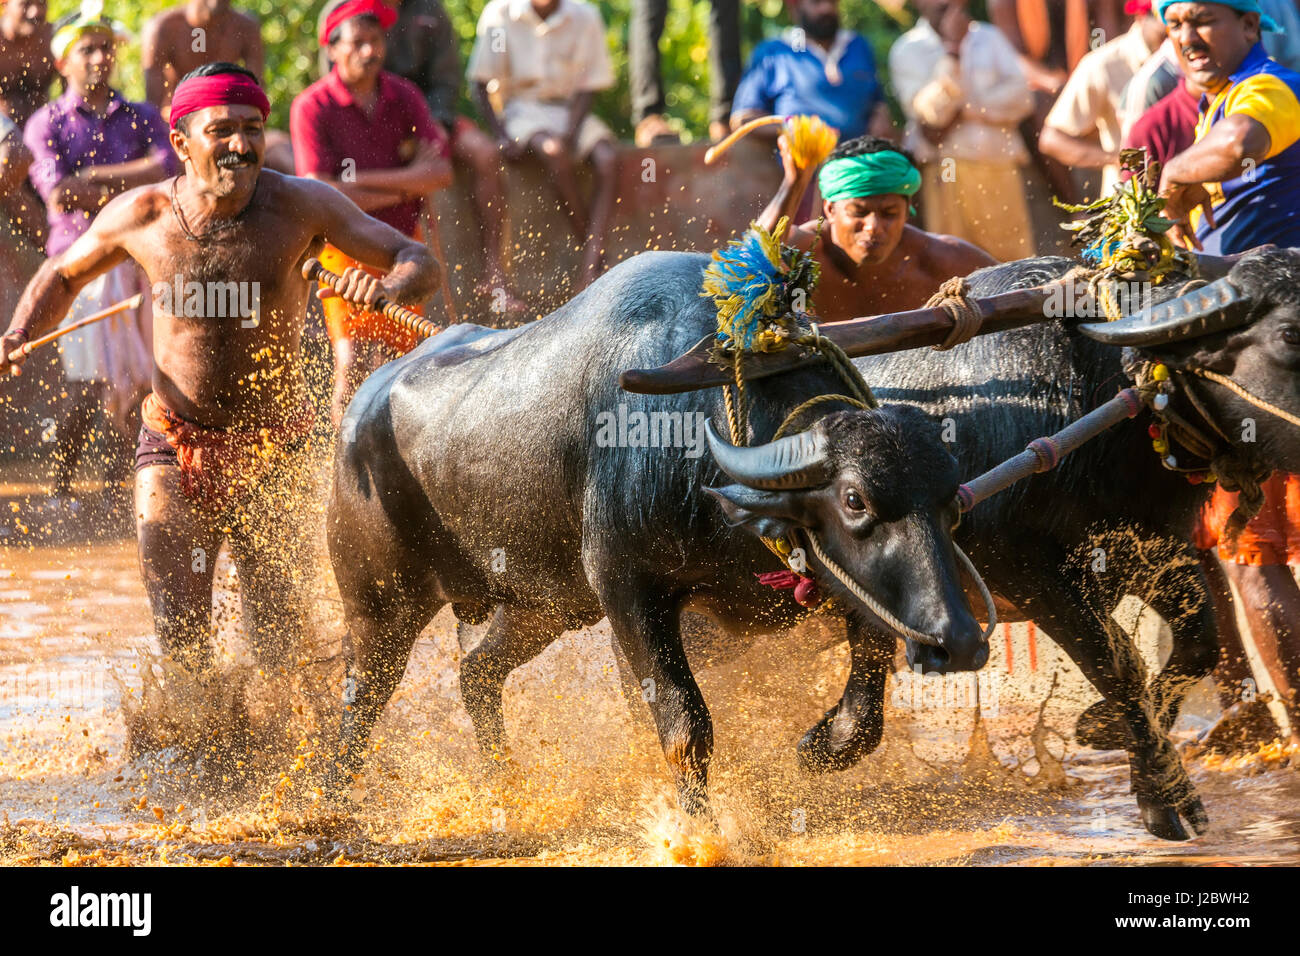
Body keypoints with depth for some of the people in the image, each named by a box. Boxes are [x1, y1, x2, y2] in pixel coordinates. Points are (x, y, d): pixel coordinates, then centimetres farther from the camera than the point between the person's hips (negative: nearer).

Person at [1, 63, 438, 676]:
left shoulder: (300, 205, -14)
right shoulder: (141, 215, -8)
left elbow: (419, 262, -15)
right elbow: (63, 274, 12)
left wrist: (390, 286, -38)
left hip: (273, 452, 0)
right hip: (174, 443, 0)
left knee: (279, 644, 6)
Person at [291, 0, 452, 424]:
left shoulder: (404, 96, 2)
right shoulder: (312, 106, -12)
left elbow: (440, 172, -9)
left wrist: (362, 180, -17)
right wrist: (405, 186, -12)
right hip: (344, 246, -4)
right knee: (353, 365, -16)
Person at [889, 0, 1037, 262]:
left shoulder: (989, 37, 14)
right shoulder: (908, 51, 4)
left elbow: (1021, 97, 3)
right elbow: (932, 110, -11)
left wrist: (966, 112, -7)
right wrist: (952, 48, -12)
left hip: (1000, 169, 3)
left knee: (1013, 259, -2)